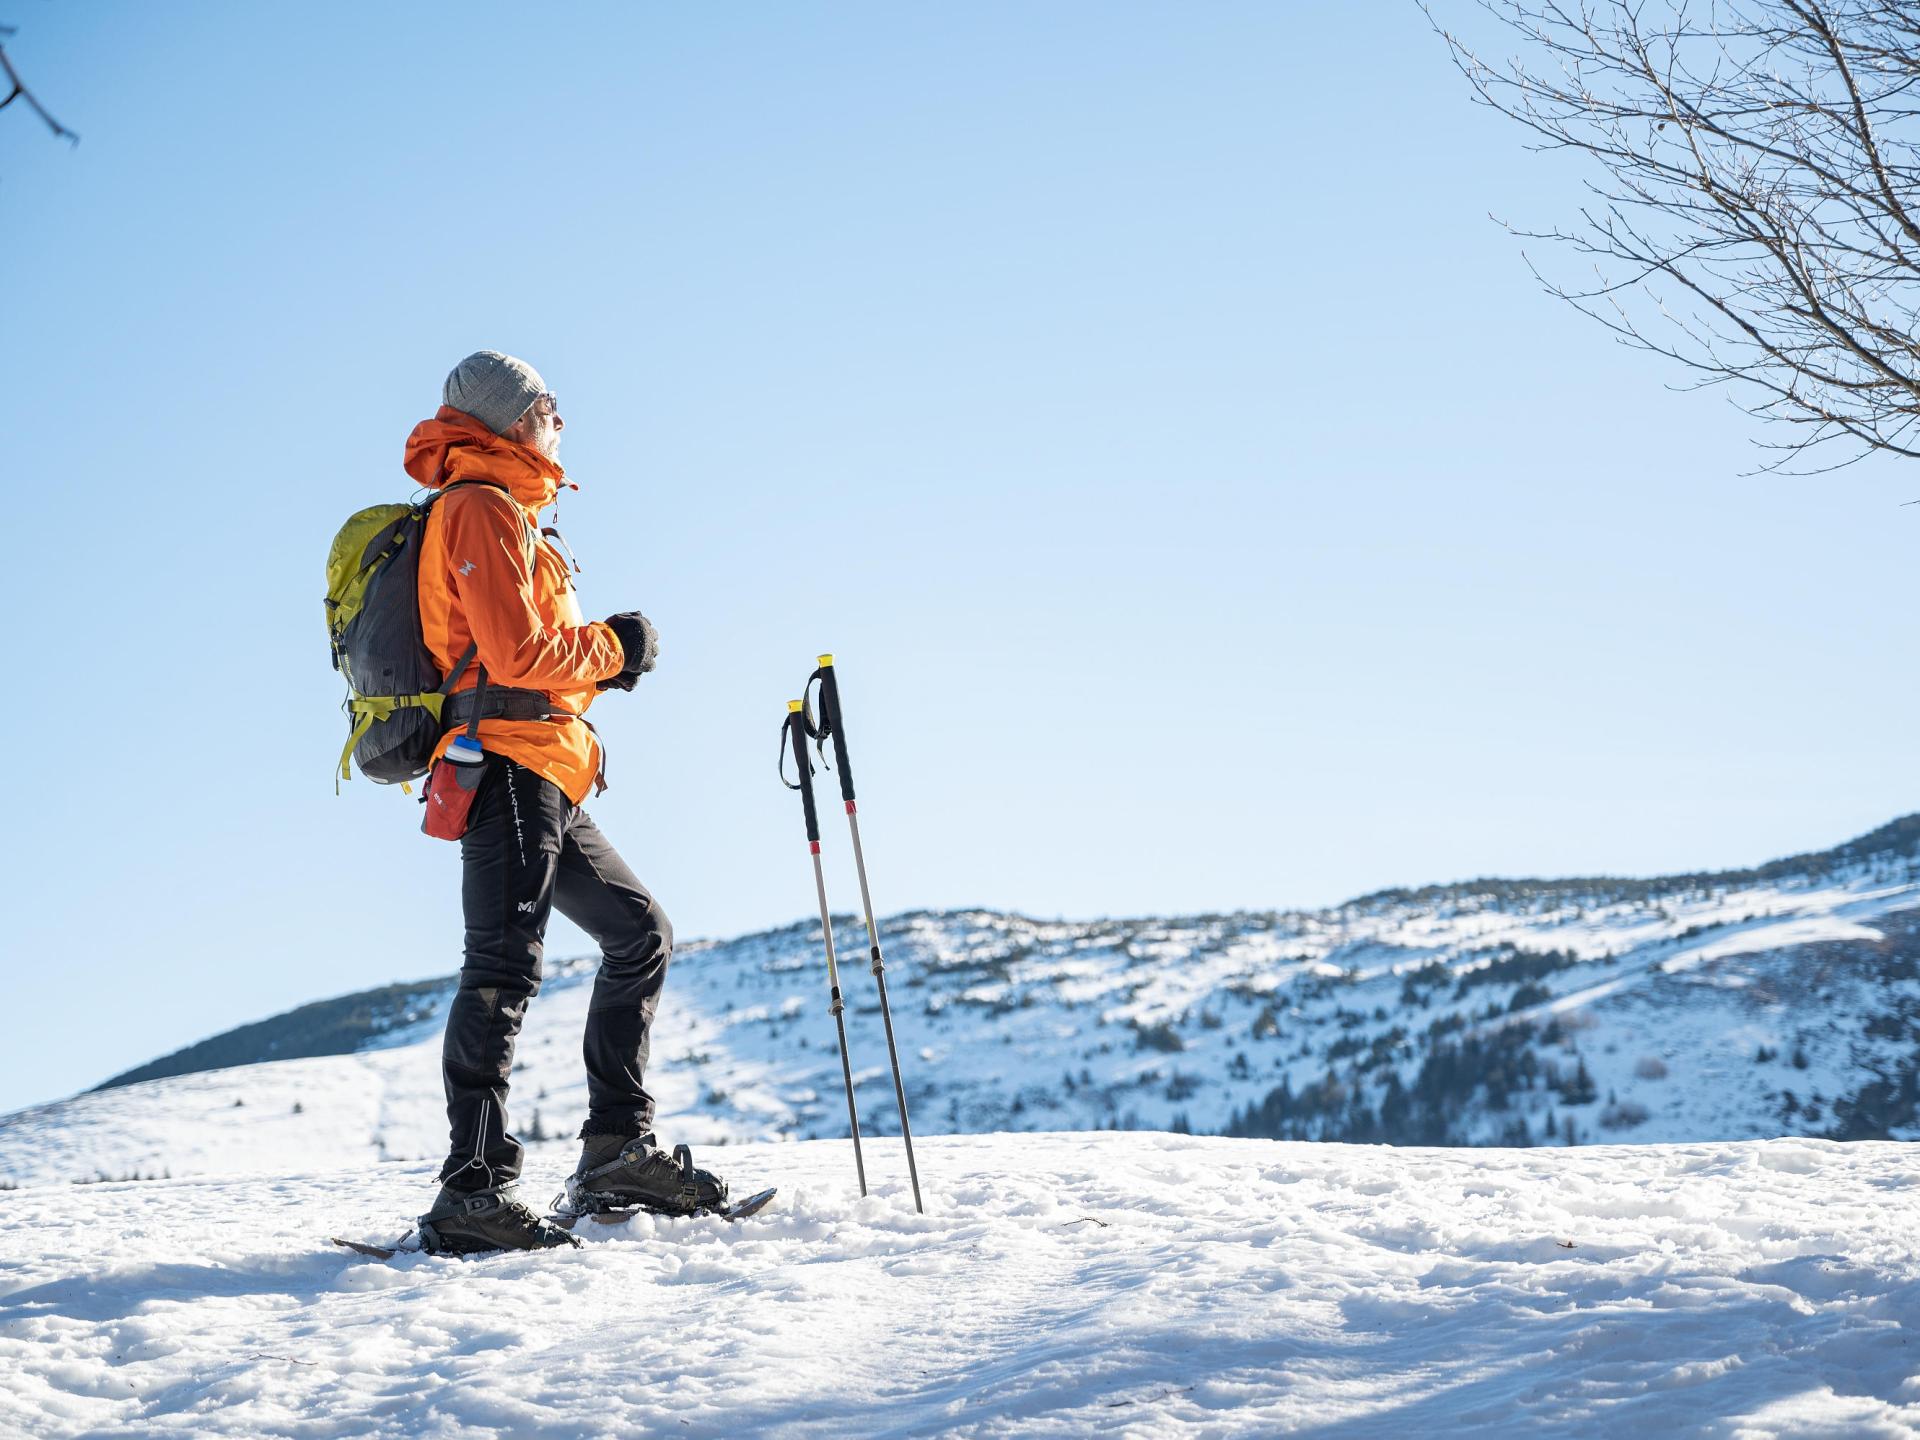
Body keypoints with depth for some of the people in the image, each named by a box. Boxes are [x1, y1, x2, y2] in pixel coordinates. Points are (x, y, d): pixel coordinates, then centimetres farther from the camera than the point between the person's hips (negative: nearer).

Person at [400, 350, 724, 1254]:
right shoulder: (482, 510, -8)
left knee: (639, 934, 15)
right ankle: (473, 1193, -23)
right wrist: (615, 647, -4)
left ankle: (617, 1152, 17)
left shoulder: (503, 514, 25)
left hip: (545, 786, 11)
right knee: (506, 967, -17)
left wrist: (604, 653, 11)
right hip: (509, 767, -11)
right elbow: (515, 653, -18)